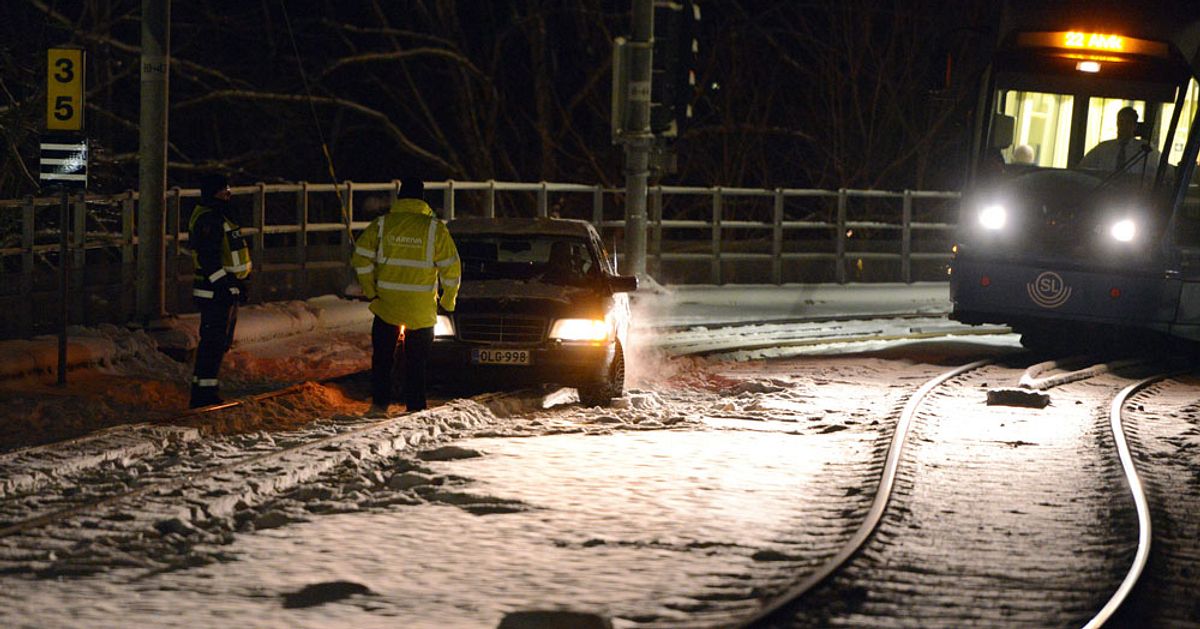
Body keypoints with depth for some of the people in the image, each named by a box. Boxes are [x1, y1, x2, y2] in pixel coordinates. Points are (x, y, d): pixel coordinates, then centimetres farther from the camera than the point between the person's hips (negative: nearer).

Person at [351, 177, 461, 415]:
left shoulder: (381, 224, -1)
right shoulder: (435, 228, -4)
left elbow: (361, 257, -3)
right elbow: (451, 266, -3)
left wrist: (369, 289, 6)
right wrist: (449, 299, 8)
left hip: (386, 304, 1)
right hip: (422, 308, -1)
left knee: (382, 357, 11)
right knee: (417, 361, 8)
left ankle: (379, 404, 3)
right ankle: (415, 407, 6)